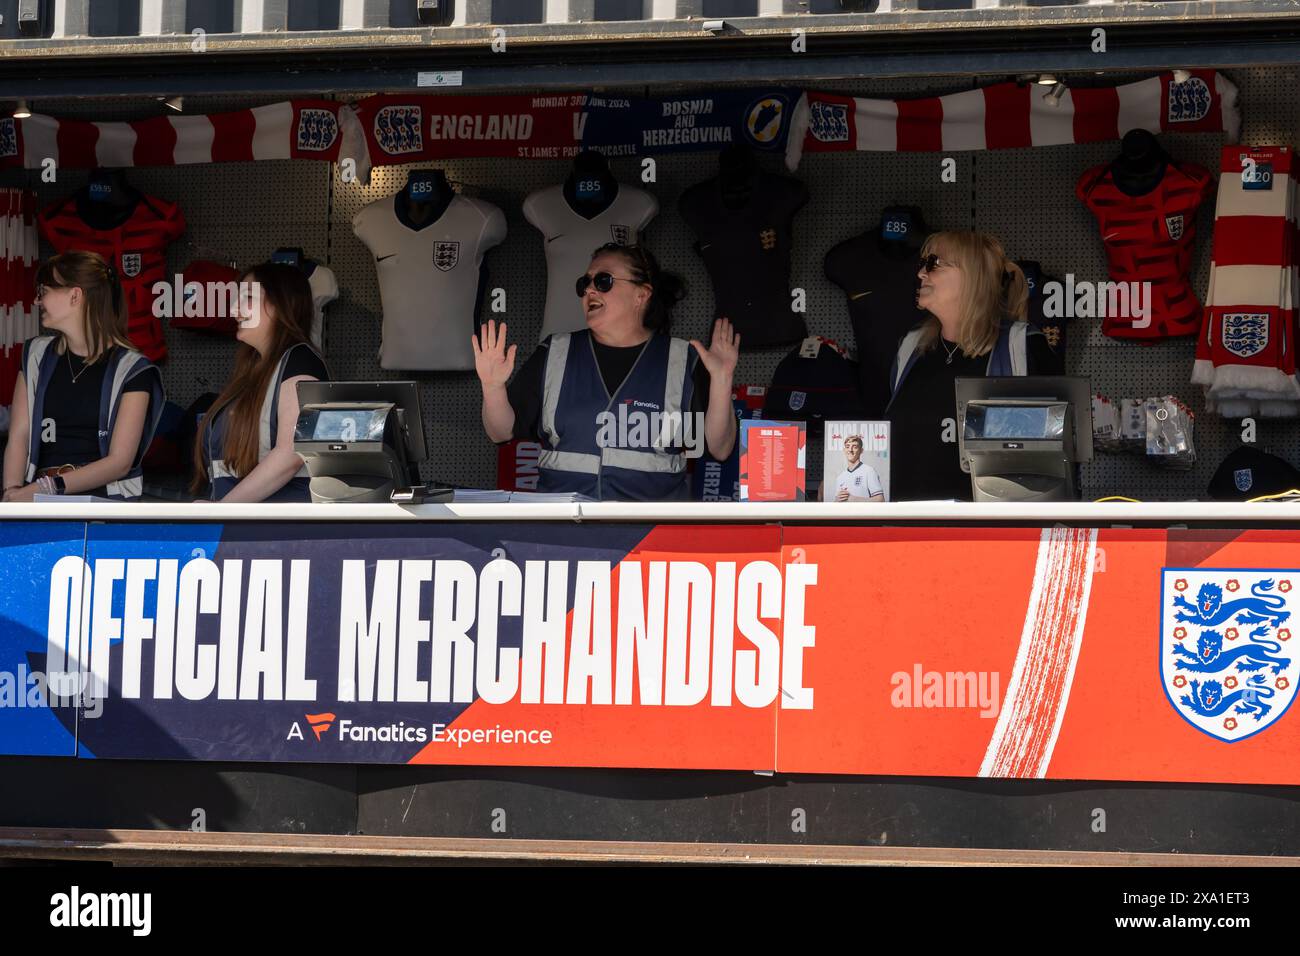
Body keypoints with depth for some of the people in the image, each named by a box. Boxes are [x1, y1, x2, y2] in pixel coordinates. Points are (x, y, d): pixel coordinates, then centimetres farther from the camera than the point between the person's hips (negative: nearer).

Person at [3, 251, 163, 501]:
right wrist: (12, 492, -14)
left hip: (105, 499, -3)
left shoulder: (131, 370, 1)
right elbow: (18, 436, 5)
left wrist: (46, 488, -17)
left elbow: (120, 461, -6)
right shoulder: (37, 355, 14)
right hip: (43, 508, 3)